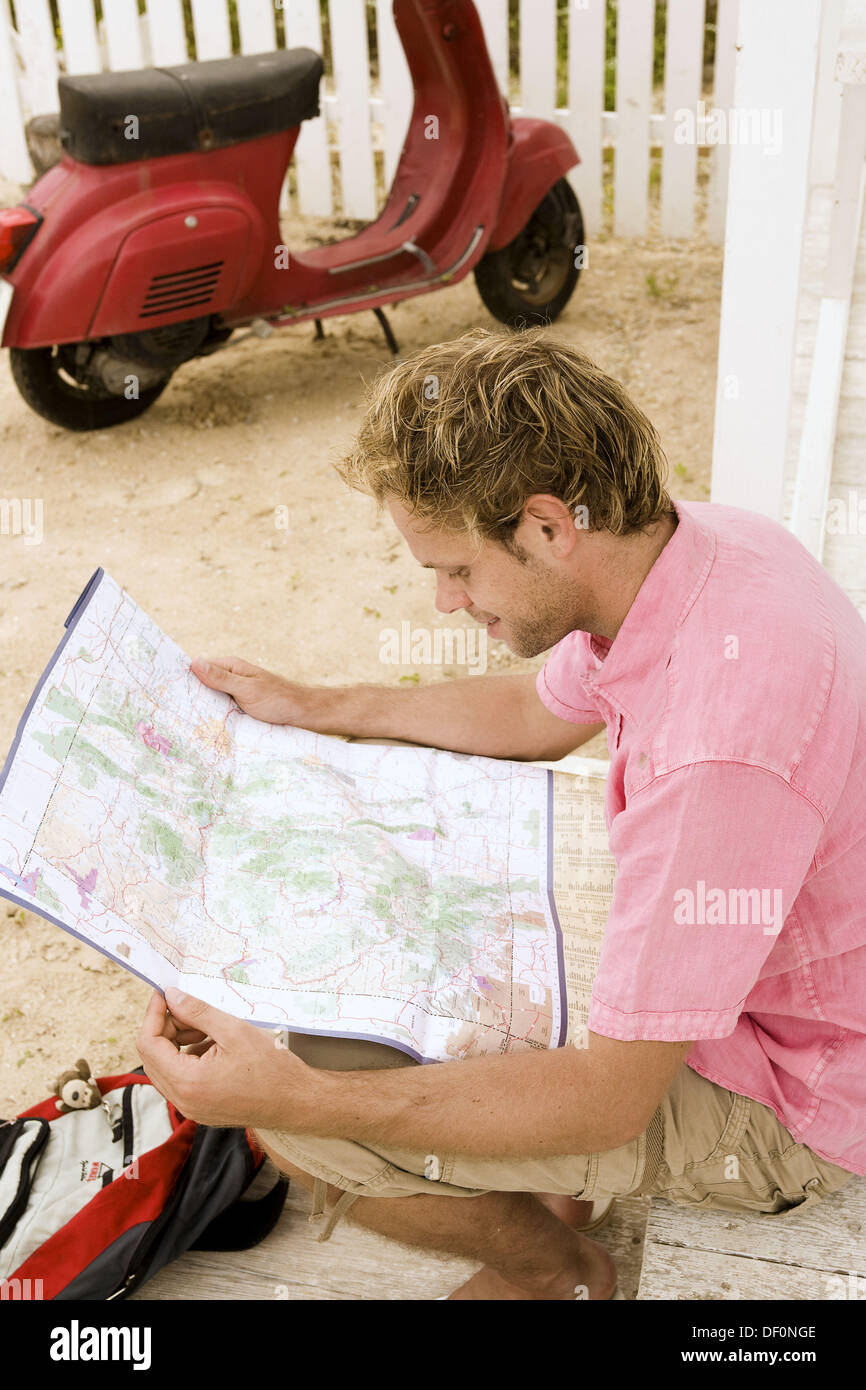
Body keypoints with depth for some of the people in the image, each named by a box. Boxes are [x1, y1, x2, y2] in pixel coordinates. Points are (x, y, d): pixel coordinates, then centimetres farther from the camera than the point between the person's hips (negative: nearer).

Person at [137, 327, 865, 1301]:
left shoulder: (719, 749, -40)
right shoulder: (698, 538, -11)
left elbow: (612, 1099, -31)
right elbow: (544, 716, 8)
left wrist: (297, 1100, -33)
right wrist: (318, 707, 10)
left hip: (784, 1101, -8)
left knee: (303, 1133, -15)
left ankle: (558, 1271, 14)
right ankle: (551, 1190, 23)